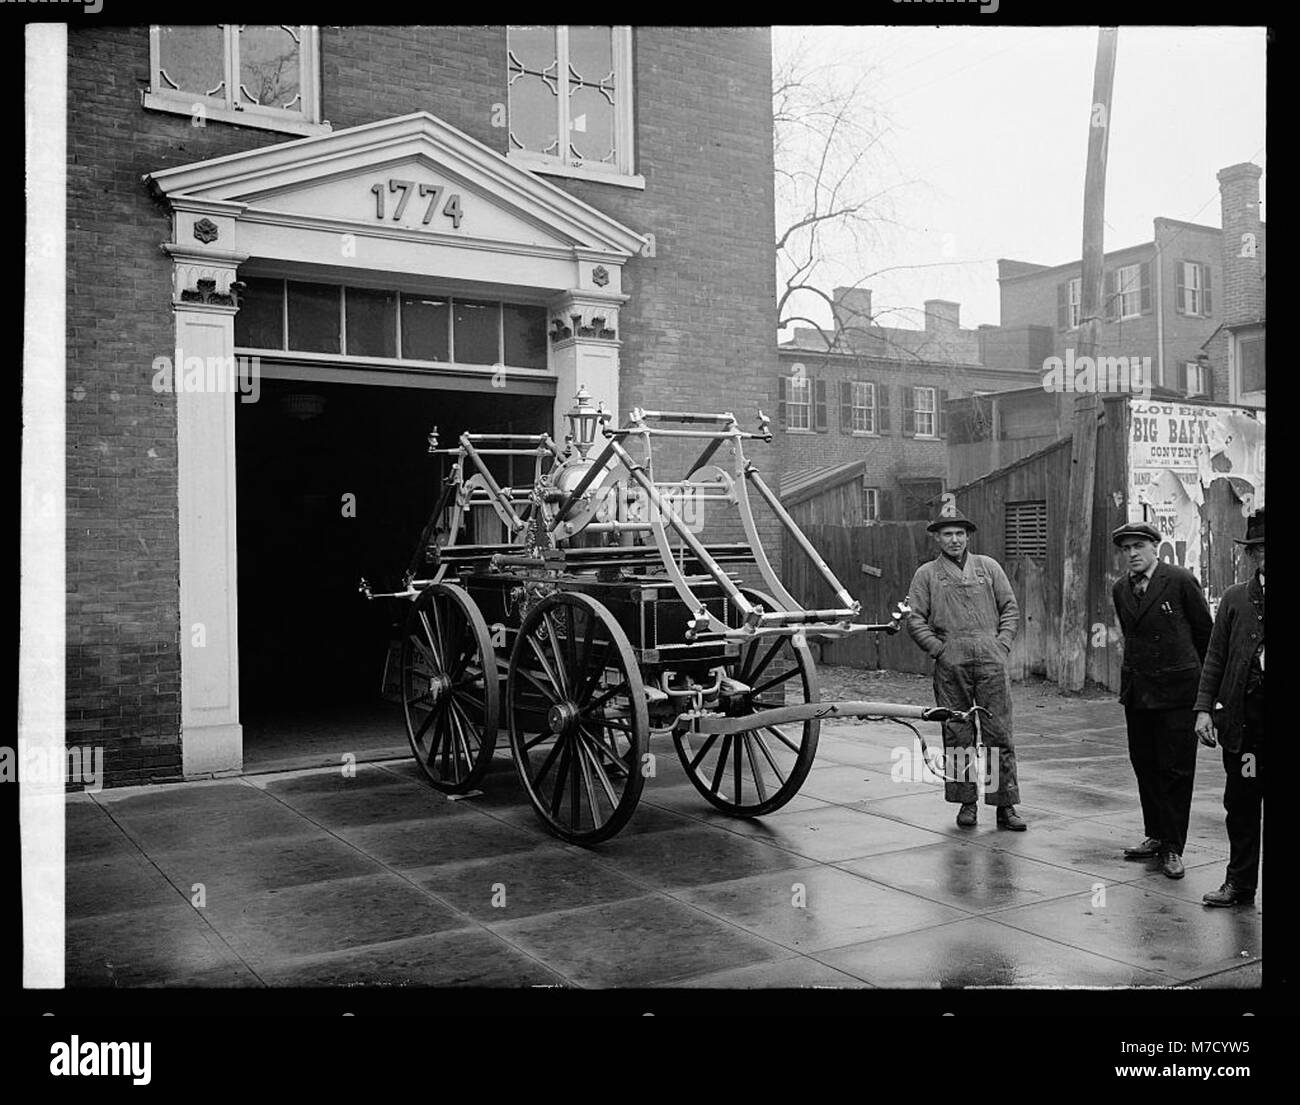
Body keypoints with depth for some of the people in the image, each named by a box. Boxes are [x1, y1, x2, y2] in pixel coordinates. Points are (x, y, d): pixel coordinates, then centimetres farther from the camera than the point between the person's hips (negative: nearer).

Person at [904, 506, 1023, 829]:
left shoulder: (988, 567, 14)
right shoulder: (926, 574, 10)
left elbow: (1010, 608, 14)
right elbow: (914, 619, 5)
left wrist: (1002, 643, 2)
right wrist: (939, 649, -4)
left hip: (990, 660, 1)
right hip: (950, 664, -1)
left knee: (999, 733, -1)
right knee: (957, 734, 3)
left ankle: (1005, 805, 4)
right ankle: (967, 802, 13)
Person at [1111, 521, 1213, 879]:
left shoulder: (1181, 581, -7)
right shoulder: (1120, 590, 8)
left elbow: (1206, 632, 2)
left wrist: (1199, 676, 11)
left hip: (1177, 691, -5)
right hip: (1137, 691, 5)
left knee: (1176, 769, -1)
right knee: (1144, 766, 10)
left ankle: (1173, 848, 5)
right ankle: (1155, 836, 22)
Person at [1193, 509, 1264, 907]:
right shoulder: (1235, 599, 9)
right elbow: (1215, 658, 8)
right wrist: (1204, 708, 0)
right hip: (1242, 719, 3)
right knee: (1240, 804, 10)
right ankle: (1240, 882, 21)